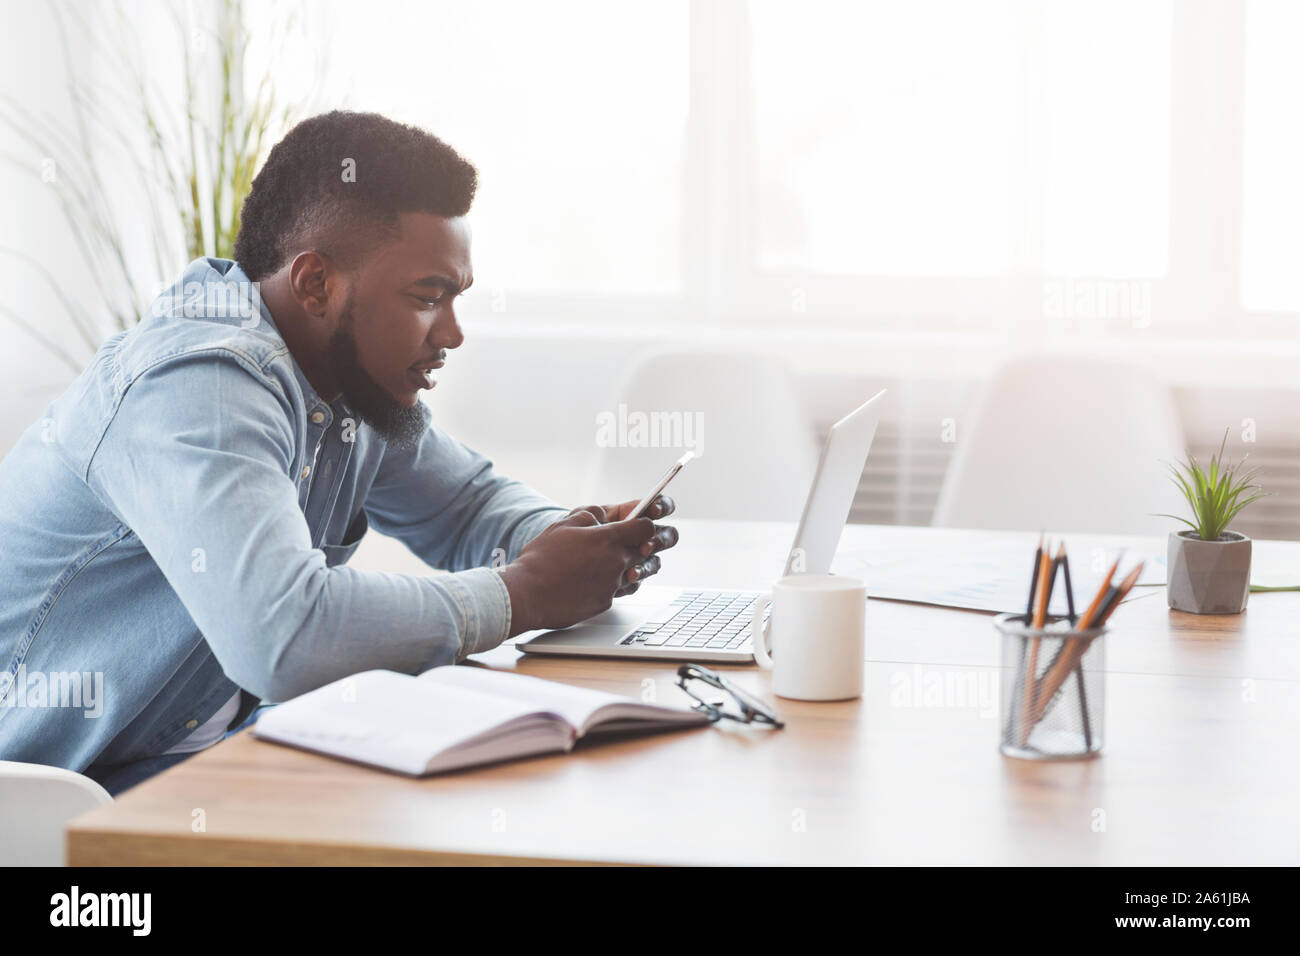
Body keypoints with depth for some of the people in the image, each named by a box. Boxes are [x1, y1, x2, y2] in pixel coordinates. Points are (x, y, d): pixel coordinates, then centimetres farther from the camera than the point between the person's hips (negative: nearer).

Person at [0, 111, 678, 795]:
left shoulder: (362, 382, 2)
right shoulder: (202, 388, -26)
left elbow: (470, 504, 20)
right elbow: (282, 638, -40)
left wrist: (575, 545, -5)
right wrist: (522, 593, -26)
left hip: (209, 749, 8)